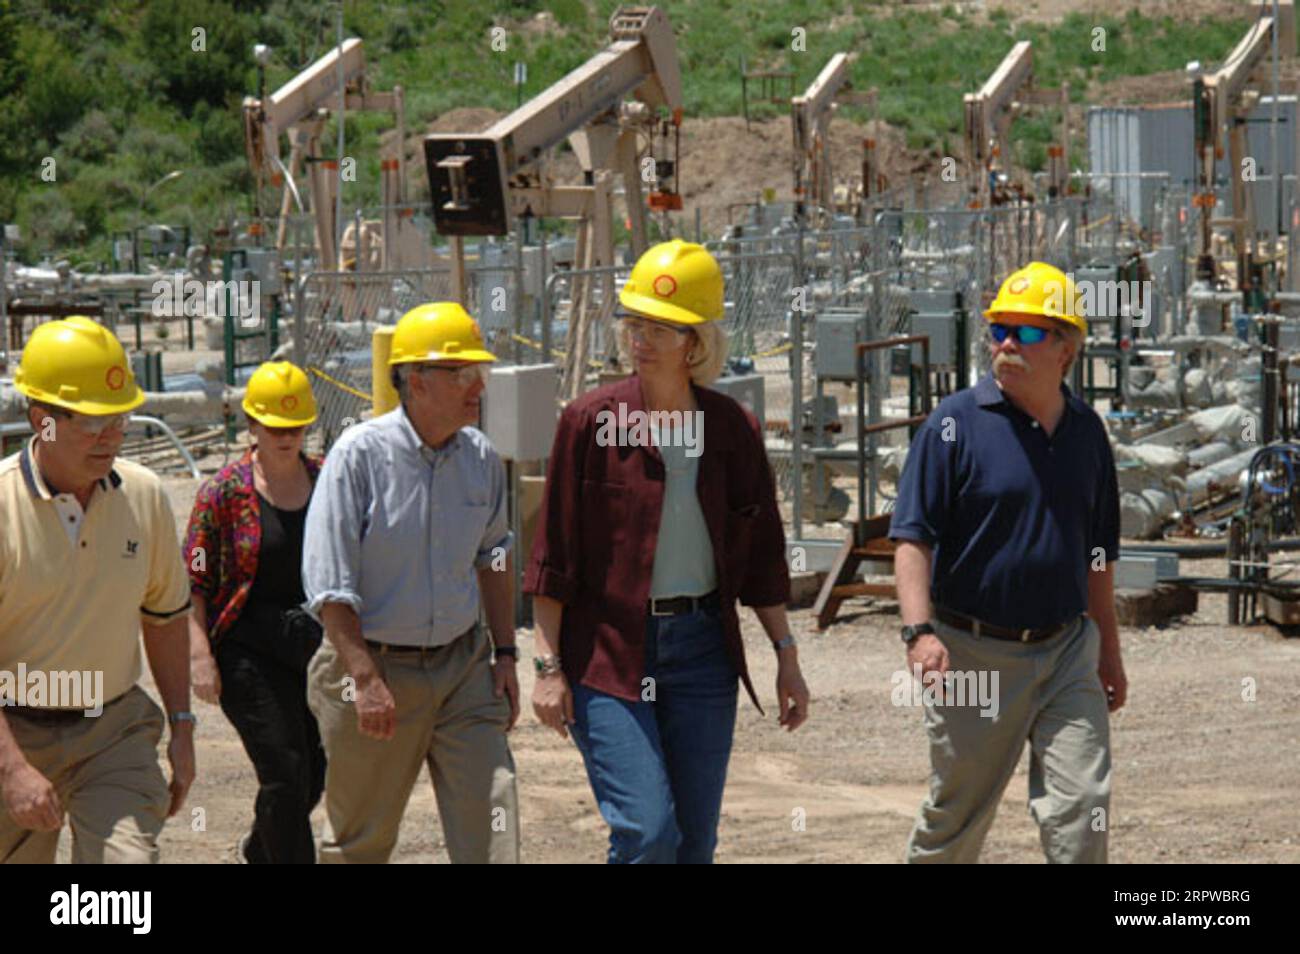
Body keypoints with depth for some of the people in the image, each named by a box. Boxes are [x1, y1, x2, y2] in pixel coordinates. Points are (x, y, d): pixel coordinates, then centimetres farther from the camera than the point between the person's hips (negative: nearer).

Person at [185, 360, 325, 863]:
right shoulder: (225, 490, -5)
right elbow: (191, 581, -5)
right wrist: (200, 654, -14)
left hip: (320, 645, 5)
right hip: (251, 648, -5)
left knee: (317, 772, 12)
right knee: (286, 774, -11)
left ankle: (259, 849, 40)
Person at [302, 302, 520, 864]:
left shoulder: (480, 458, 4)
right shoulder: (360, 454, -13)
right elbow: (327, 584, -15)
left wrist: (504, 653, 12)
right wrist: (367, 680, -20)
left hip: (463, 666, 4)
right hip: (375, 665, -4)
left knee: (491, 828, -6)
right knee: (360, 840, 9)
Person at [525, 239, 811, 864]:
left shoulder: (734, 430, 3)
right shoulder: (591, 422, -5)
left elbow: (761, 554, 11)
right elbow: (554, 554, -3)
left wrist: (786, 656, 9)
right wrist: (548, 665, -7)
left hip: (701, 648, 3)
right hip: (608, 649, -3)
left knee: (695, 840, 6)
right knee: (647, 833, -15)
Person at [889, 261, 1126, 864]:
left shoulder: (1085, 429, 9)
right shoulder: (955, 423, -5)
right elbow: (912, 537, -10)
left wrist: (1108, 652, 20)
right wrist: (921, 629, -24)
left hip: (1066, 654, 3)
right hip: (974, 654, -3)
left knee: (1082, 811, -7)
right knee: (955, 819, 7)